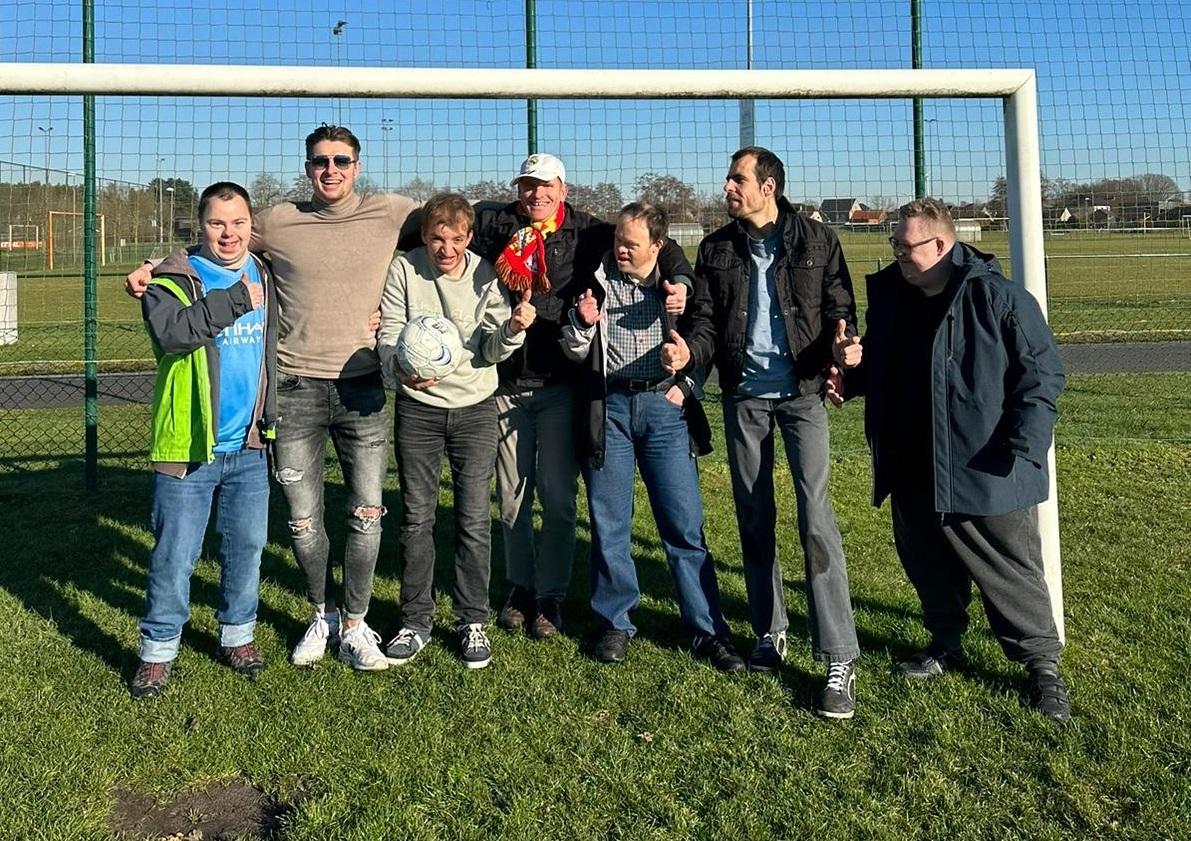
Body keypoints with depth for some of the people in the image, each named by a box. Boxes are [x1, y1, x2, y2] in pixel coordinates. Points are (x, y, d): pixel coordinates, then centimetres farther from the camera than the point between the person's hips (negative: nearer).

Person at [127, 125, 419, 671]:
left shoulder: (389, 214, 2)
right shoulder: (278, 222, 5)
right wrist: (151, 270, 3)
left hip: (362, 386, 0)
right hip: (296, 387, 1)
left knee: (367, 513, 2)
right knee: (303, 518, 6)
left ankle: (354, 626, 19)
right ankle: (322, 615, 29)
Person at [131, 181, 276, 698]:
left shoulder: (265, 278, 10)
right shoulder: (173, 280, -6)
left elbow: (278, 345, 24)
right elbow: (170, 331, -27)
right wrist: (236, 300, -27)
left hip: (249, 446, 5)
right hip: (187, 446, -4)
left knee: (247, 546, 12)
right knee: (174, 554, 2)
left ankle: (237, 636, 28)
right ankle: (159, 650, 17)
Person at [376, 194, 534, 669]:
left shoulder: (485, 276, -4)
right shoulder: (404, 271, -4)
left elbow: (492, 352, -6)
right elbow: (388, 336, -8)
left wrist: (513, 330, -28)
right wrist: (400, 367, -31)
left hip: (475, 409, 0)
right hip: (417, 408, 0)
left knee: (474, 520, 1)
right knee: (416, 519, 7)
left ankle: (473, 621, 15)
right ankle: (416, 621, 20)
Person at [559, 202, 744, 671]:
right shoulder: (596, 282, 8)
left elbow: (703, 331, 2)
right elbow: (575, 352, 10)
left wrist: (687, 354, -20)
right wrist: (582, 324, -12)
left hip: (663, 406, -1)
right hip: (607, 408, 1)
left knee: (685, 525, -1)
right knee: (609, 524, 6)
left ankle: (707, 631, 8)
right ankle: (616, 623, 22)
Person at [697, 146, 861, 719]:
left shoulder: (816, 240, 1)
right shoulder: (716, 248, 7)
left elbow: (841, 307, 4)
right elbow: (706, 321, 5)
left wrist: (842, 346, -15)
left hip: (801, 392, -3)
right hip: (743, 396, 3)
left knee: (815, 515, -11)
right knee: (754, 518, 8)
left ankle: (839, 660, -7)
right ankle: (770, 631, 25)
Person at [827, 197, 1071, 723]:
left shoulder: (998, 297, -11)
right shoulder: (888, 294, 7)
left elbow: (1042, 373, -11)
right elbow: (876, 363, 22)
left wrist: (1021, 448, -18)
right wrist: (851, 377, 1)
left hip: (986, 476, -6)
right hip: (912, 475, 6)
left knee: (1011, 574, 5)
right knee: (927, 565, 18)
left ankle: (1042, 665, 21)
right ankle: (946, 644, 39)